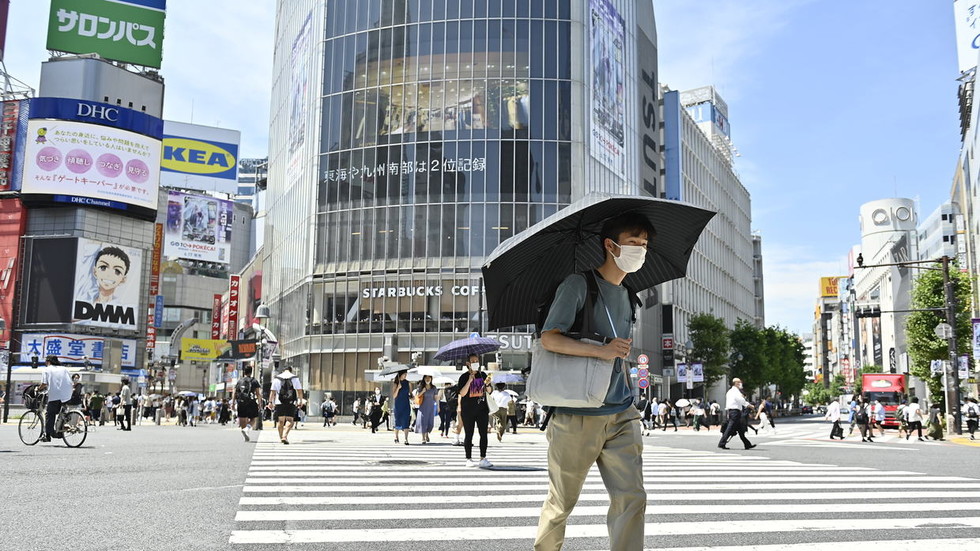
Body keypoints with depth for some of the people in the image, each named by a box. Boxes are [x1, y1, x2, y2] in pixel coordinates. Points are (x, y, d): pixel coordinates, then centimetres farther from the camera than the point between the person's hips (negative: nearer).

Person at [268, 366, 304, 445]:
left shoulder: (277, 379, 7)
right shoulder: (295, 378, 4)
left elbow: (273, 391, 5)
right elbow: (299, 390, 2)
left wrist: (270, 402, 7)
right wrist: (300, 400, 11)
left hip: (279, 402, 2)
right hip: (291, 403, -2)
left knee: (280, 420, 11)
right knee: (289, 420, -2)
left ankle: (281, 437, 18)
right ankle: (285, 436, -20)